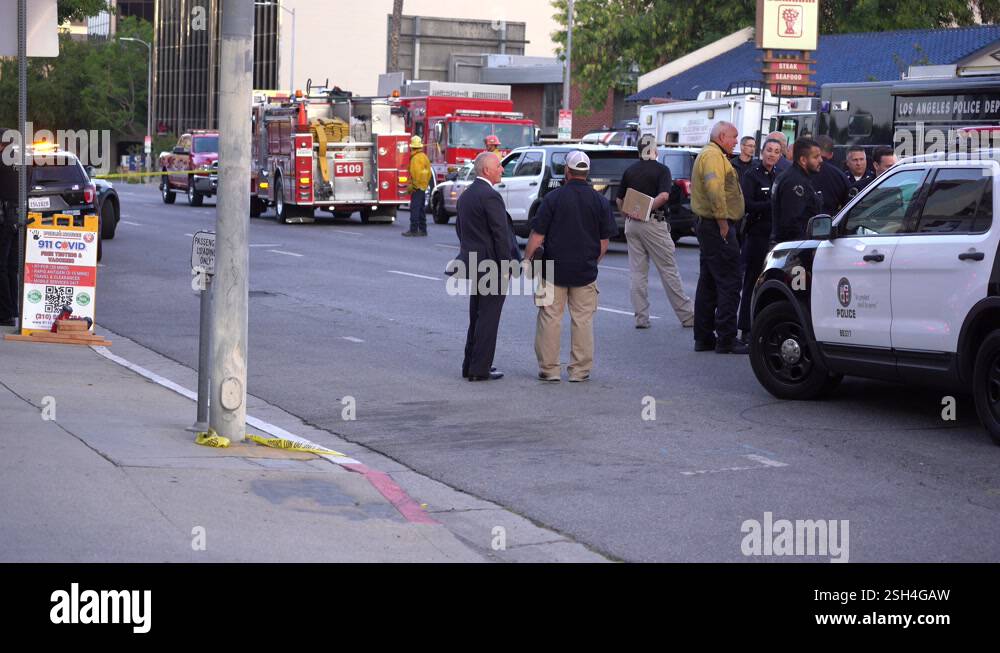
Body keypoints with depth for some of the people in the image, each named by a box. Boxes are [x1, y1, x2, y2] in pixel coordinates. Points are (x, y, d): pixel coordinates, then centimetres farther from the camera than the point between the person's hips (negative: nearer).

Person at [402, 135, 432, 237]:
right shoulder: (424, 156, 14)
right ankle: (422, 230, 16)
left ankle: (413, 230, -10)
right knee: (422, 209, 13)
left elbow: (416, 173, -21)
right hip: (423, 186, 10)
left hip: (417, 187, -10)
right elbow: (428, 172, 19)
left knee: (415, 209, -9)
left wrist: (411, 186, -17)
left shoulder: (416, 158, -15)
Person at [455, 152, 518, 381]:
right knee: (488, 318, -3)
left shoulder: (465, 195, 12)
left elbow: (460, 228, 19)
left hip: (473, 265, 9)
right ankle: (480, 369, -2)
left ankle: (470, 365, 21)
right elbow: (500, 235, -19)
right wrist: (506, 266, -15)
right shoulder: (490, 196, -17)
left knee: (477, 317, 17)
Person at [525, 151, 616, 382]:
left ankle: (549, 368, 9)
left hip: (554, 268, -2)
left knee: (550, 318, 6)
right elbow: (604, 242, 4)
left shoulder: (553, 198, -7)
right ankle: (580, 370, 10)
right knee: (583, 320, 8)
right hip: (585, 270, 2)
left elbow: (537, 236, -7)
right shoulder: (600, 201, 0)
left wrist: (527, 259, 6)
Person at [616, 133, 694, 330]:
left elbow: (619, 200, 12)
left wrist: (628, 215, 14)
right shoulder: (661, 170, -5)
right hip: (653, 224, -4)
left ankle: (641, 317, 5)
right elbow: (664, 195, -20)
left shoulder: (629, 170, 10)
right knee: (669, 271, 0)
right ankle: (687, 315, 5)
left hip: (632, 224, 4)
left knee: (638, 272, 8)